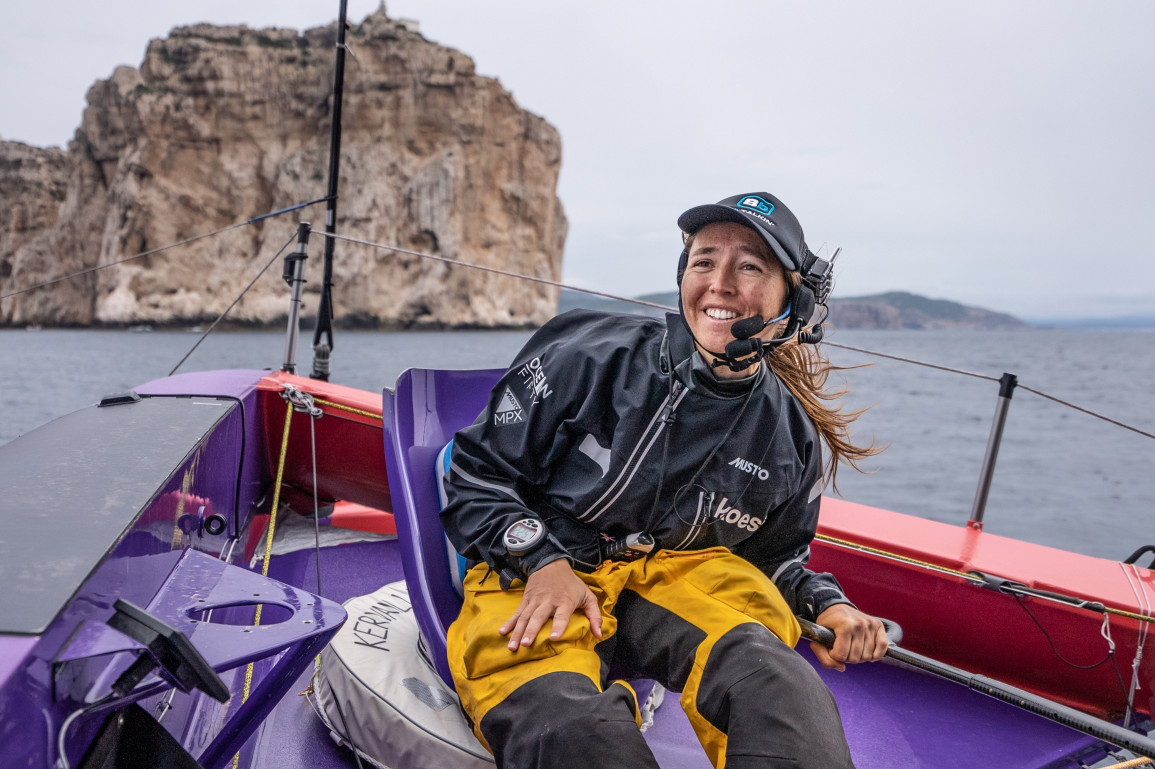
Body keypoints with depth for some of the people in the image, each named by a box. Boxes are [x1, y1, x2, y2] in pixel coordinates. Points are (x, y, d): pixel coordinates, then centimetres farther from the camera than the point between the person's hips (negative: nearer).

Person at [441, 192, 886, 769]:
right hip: (531, 574, -3)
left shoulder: (794, 438, 3)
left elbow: (776, 555, 20)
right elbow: (475, 473, -2)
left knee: (765, 667, -34)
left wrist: (827, 604, -2)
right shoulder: (590, 357, -9)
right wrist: (543, 562, -16)